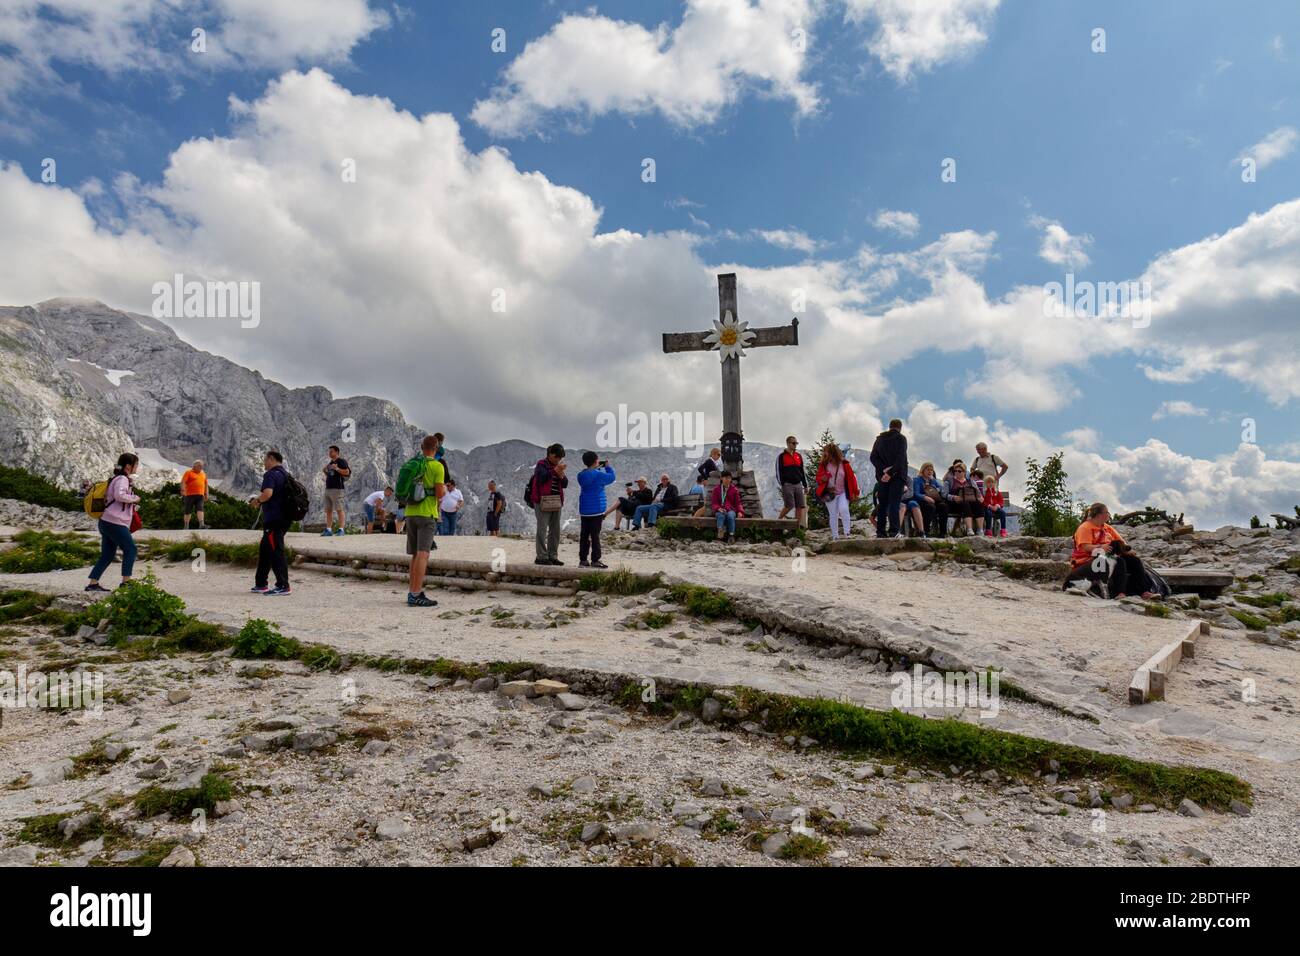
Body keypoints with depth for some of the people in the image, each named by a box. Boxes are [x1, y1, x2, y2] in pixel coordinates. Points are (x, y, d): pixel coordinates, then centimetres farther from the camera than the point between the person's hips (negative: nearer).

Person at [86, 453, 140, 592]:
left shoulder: (117, 478, 20)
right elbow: (119, 495, -28)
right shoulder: (122, 479, -11)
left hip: (106, 522, 10)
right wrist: (134, 499, -12)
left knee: (107, 555, 12)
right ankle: (126, 581, -1)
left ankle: (93, 583, 13)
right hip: (115, 523, -10)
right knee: (130, 549, -2)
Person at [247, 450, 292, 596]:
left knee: (276, 551, -7)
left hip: (273, 519, -10)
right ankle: (260, 584, 25)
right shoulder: (286, 475, 18)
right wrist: (260, 500, 21)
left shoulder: (271, 475, -11)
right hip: (284, 517, 10)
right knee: (264, 549, 18)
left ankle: (283, 586, -6)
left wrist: (257, 499, -6)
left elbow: (267, 494, -26)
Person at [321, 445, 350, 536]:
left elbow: (347, 472, -13)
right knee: (328, 510, 8)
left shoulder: (341, 461, -3)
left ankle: (341, 529, -11)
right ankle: (328, 529, 11)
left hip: (337, 488, -9)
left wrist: (337, 468, -19)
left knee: (339, 509, -10)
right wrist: (325, 471, 16)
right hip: (328, 488, 9)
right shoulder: (330, 463, 22)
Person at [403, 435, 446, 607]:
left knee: (415, 555, 15)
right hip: (427, 514, -6)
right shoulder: (437, 466, -6)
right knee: (423, 554, -11)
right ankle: (415, 595, -17)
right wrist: (445, 489, 10)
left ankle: (413, 591, 19)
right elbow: (439, 493, -12)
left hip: (410, 513, 6)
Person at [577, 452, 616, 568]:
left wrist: (598, 468, 18)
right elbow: (611, 477, 2)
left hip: (584, 510, 6)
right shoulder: (598, 475, -13)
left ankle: (583, 559, 12)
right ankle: (595, 560, -3)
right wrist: (607, 467, 16)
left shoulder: (581, 475, 6)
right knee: (595, 535, -4)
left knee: (584, 535, 9)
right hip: (596, 509, -6)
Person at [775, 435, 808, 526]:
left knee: (800, 506, 0)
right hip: (787, 485, -5)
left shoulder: (799, 456, 16)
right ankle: (778, 520, 7)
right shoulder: (781, 457, 0)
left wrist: (805, 486, 15)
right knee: (789, 505, -12)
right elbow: (778, 472, -4)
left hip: (798, 484, 5)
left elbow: (802, 472, 19)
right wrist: (781, 486, -12)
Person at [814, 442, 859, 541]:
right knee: (833, 515, 4)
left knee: (843, 509, -23)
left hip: (843, 493, -2)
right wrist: (822, 479, -18)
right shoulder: (823, 464, -1)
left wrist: (855, 493, -2)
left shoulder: (844, 464, -5)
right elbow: (818, 478, 7)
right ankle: (835, 537, 12)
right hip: (830, 494, 2)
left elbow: (851, 478, -1)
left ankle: (847, 533, -13)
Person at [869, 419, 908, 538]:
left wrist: (883, 469, -8)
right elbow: (900, 458, -15)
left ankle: (880, 531, 7)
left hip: (882, 476, 4)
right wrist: (890, 473, -17)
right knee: (894, 503, -8)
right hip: (897, 475, -4)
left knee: (883, 504, 8)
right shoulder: (901, 438, -2)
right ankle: (894, 531, -16)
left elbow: (873, 457, 2)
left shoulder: (879, 438, 12)